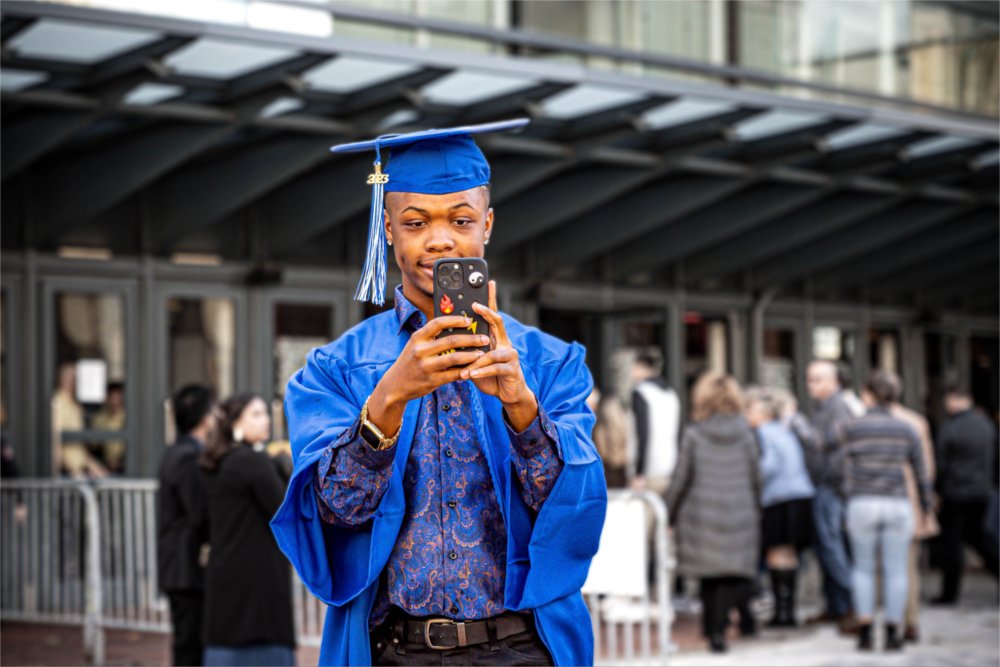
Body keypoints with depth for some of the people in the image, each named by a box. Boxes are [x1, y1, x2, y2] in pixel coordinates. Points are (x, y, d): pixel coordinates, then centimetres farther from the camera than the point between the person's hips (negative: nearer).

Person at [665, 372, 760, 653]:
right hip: (740, 517, 1)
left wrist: (670, 514, 8)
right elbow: (755, 477, 7)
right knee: (735, 577, 2)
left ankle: (713, 627, 16)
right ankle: (719, 627, -14)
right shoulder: (745, 434, 0)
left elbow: (681, 480, -3)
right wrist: (755, 511, 19)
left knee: (709, 578, 12)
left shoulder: (693, 435, -6)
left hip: (702, 518, -1)